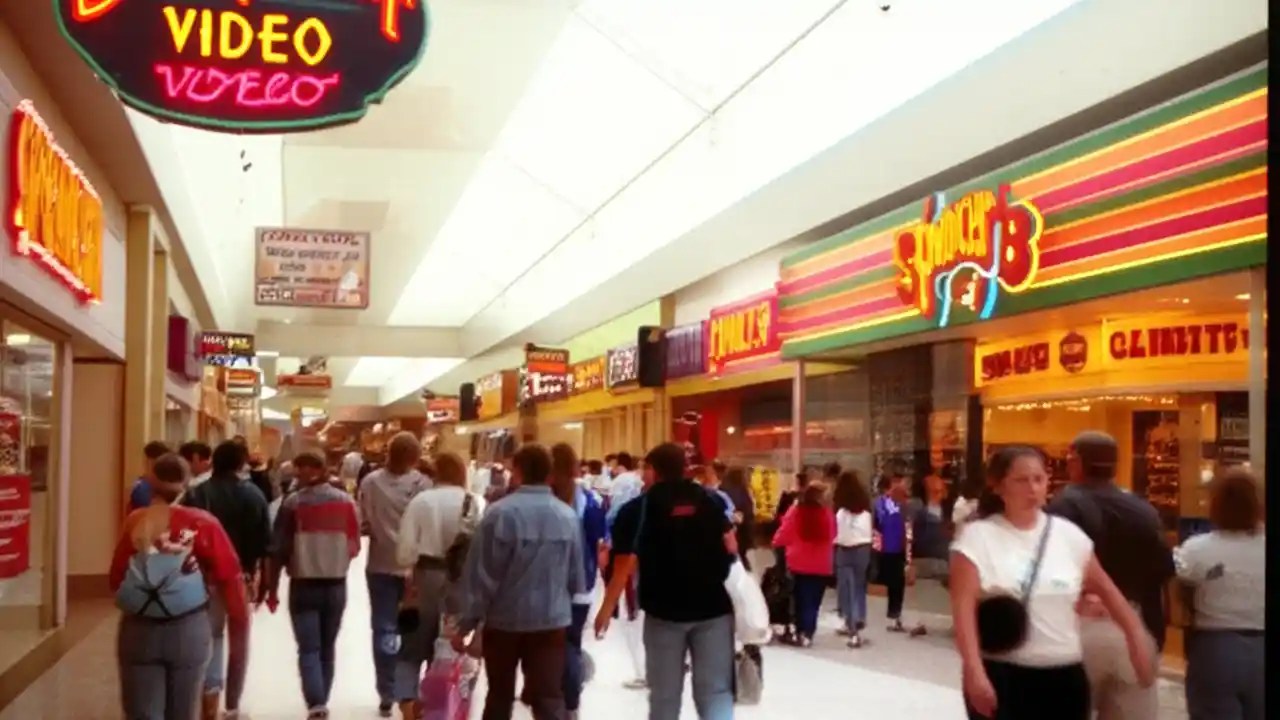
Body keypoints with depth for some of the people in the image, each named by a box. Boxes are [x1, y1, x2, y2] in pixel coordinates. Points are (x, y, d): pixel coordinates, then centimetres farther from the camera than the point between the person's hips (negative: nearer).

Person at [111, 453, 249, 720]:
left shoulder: (135, 523, -4)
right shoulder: (203, 524, -6)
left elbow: (116, 581, -5)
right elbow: (231, 581, -7)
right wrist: (239, 634, 0)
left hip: (139, 630, 0)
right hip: (189, 629, 0)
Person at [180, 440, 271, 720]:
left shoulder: (196, 494, -5)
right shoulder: (254, 496, -2)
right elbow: (265, 543, -4)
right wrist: (260, 581, 3)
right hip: (243, 578, 1)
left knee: (212, 638, 9)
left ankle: (211, 696, -10)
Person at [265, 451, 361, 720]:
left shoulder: (293, 503, -6)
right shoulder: (345, 501, 1)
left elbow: (279, 549, -6)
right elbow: (354, 546, 4)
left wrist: (272, 588, 2)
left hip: (304, 585, -3)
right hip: (336, 585, 3)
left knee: (308, 650, -1)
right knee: (327, 647, 16)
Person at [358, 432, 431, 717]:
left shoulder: (371, 482, -10)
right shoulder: (423, 484, -15)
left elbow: (362, 524, -6)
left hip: (381, 565, 1)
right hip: (416, 567, -1)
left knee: (384, 630, 9)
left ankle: (387, 695, 10)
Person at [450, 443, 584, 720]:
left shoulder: (500, 513, -14)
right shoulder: (568, 516, -1)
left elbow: (480, 575, -13)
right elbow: (576, 576, 7)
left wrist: (466, 623, -5)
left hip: (504, 619, -2)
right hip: (552, 620, 2)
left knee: (499, 698, 16)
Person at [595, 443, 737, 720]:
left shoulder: (638, 508, -2)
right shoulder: (709, 500, 6)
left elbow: (625, 566, -8)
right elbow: (731, 548, 7)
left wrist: (606, 609, -2)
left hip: (665, 611, -1)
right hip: (713, 607, 2)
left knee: (665, 695, 11)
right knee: (716, 691, 4)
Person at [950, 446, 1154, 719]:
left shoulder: (1068, 534, 5)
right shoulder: (978, 536, -7)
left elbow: (1104, 589, 17)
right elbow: (964, 607, -15)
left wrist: (1137, 635, 11)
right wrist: (974, 672, -23)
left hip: (1064, 676, 4)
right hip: (1001, 676, -4)